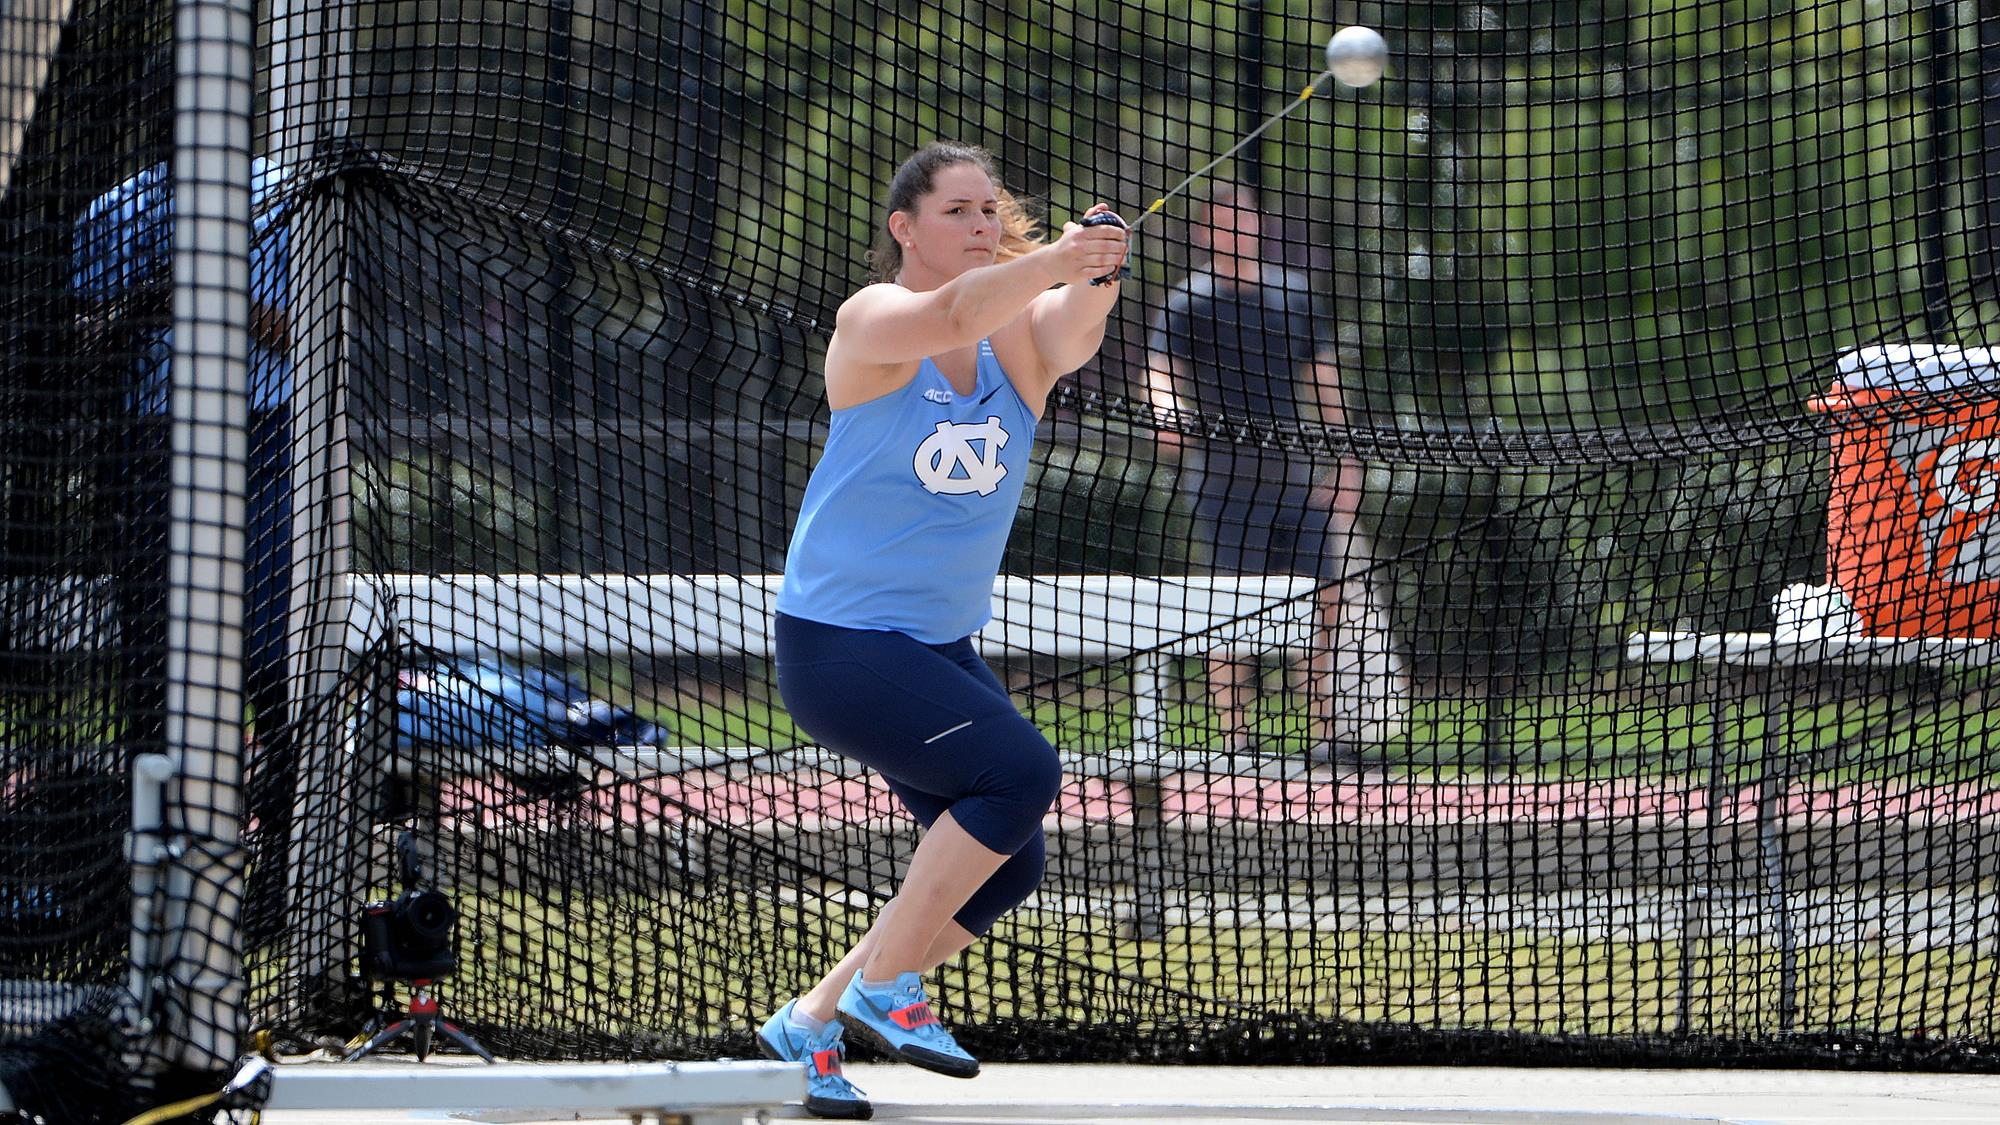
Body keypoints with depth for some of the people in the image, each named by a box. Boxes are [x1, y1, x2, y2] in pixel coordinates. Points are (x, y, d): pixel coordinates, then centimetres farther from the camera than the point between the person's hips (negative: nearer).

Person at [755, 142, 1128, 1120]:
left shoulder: (1019, 333, 1)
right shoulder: (872, 321, -12)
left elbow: (1068, 335, -24)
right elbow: (949, 316, -35)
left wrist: (1092, 283, -46)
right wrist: (1053, 261, -51)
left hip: (942, 649, 7)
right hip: (837, 644, -7)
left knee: (1005, 865, 4)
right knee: (1019, 768, -22)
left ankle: (811, 1021, 17)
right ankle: (883, 988, -11)